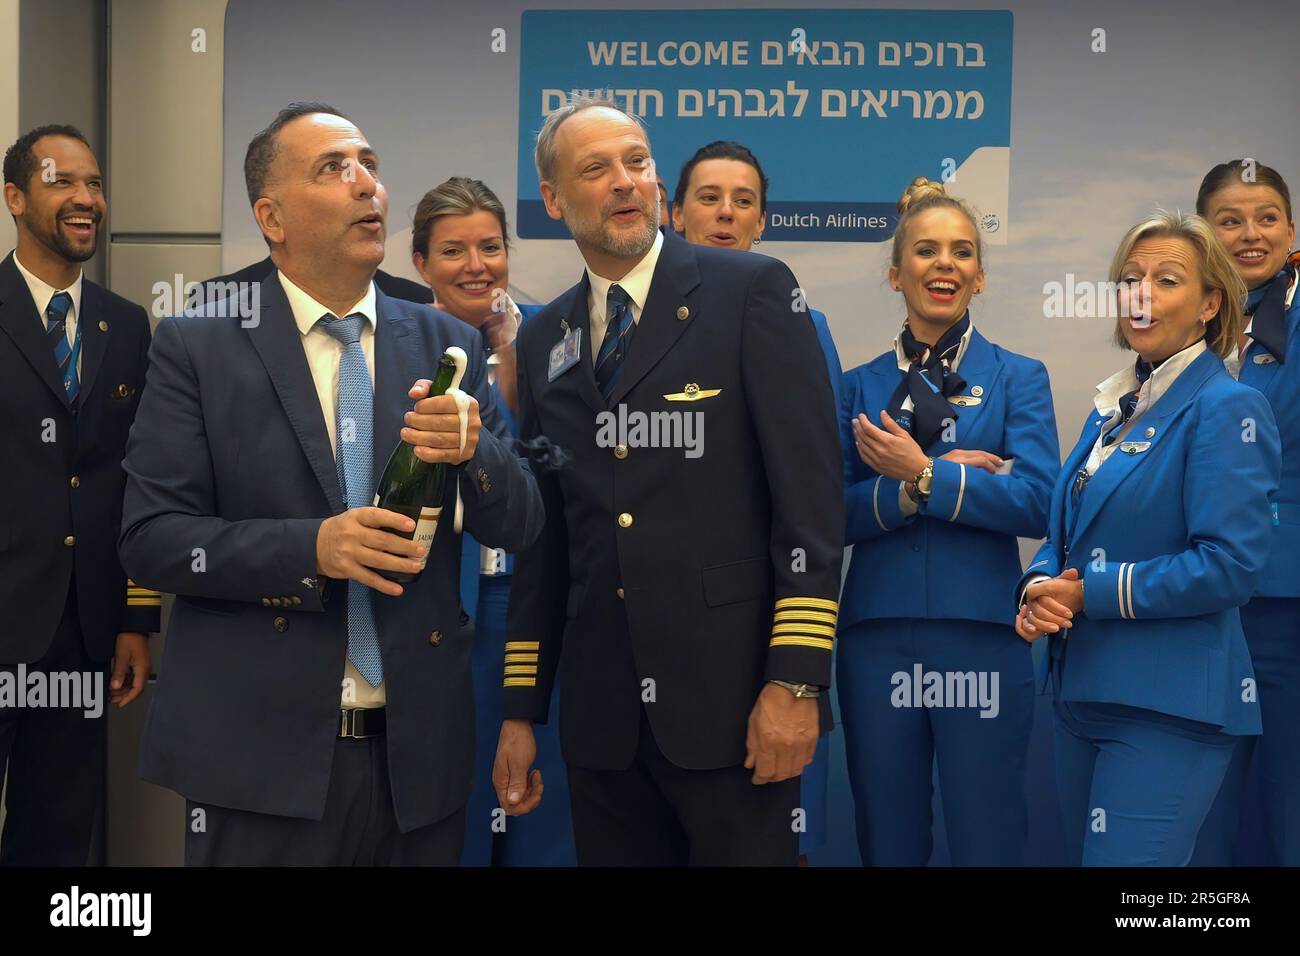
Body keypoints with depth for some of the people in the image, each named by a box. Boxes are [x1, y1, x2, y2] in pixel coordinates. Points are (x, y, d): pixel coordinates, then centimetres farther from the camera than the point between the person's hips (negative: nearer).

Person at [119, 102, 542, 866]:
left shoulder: (448, 345, 7)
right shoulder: (198, 347, -1)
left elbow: (520, 525, 5)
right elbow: (150, 537, -6)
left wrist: (472, 449, -16)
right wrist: (308, 549, -20)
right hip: (260, 755, -3)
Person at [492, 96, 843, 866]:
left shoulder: (750, 290, -3)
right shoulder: (544, 340, 11)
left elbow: (810, 492, -9)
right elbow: (544, 538, 14)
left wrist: (796, 681, -15)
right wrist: (522, 709, 12)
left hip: (728, 700, -4)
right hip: (602, 718, 5)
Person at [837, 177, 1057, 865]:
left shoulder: (1018, 378, 6)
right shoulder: (860, 386, 11)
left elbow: (1038, 503, -9)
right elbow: (835, 513, 0)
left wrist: (922, 476, -13)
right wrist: (927, 481, -13)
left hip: (981, 635, -2)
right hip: (876, 636, 2)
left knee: (988, 840, 4)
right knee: (887, 842, 10)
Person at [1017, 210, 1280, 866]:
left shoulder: (1226, 409, -11)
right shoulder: (1113, 409, 14)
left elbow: (1228, 565, -20)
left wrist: (1091, 593, -16)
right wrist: (1039, 589, -4)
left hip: (1169, 707, -8)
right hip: (1080, 690, 8)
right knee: (1081, 853, 16)